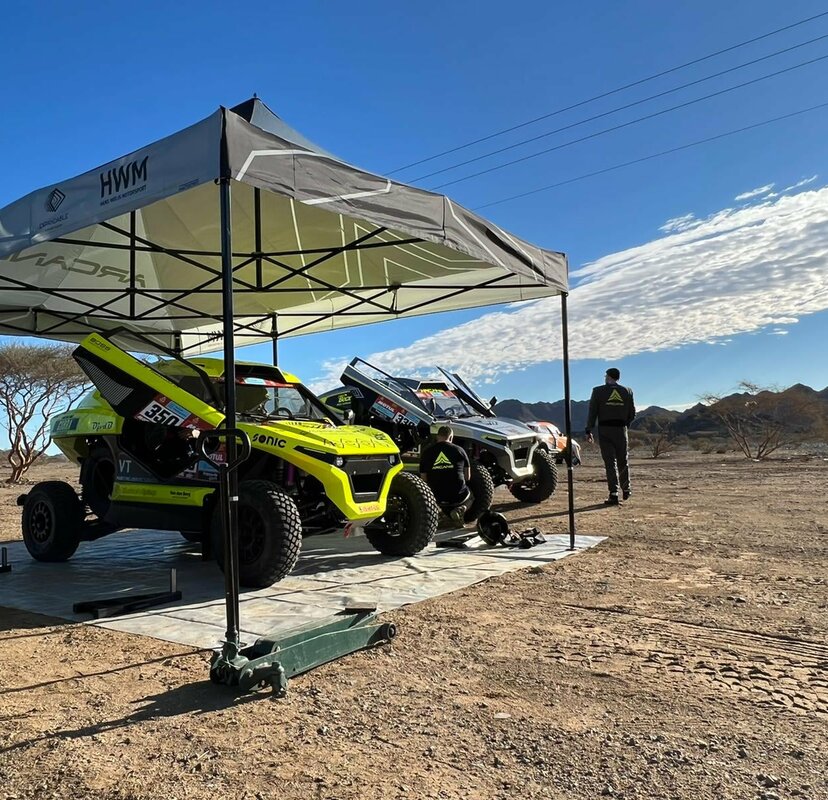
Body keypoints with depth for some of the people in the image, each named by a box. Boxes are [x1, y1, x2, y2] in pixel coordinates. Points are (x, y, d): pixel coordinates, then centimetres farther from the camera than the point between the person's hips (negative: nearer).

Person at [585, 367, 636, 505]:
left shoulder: (598, 391, -3)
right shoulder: (627, 391, 5)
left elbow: (592, 412, -4)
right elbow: (632, 414, 7)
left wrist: (589, 430, 0)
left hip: (604, 430, -2)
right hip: (621, 430, 2)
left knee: (610, 462, -3)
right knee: (623, 461, 17)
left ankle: (614, 494, -10)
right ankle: (625, 490, 29)